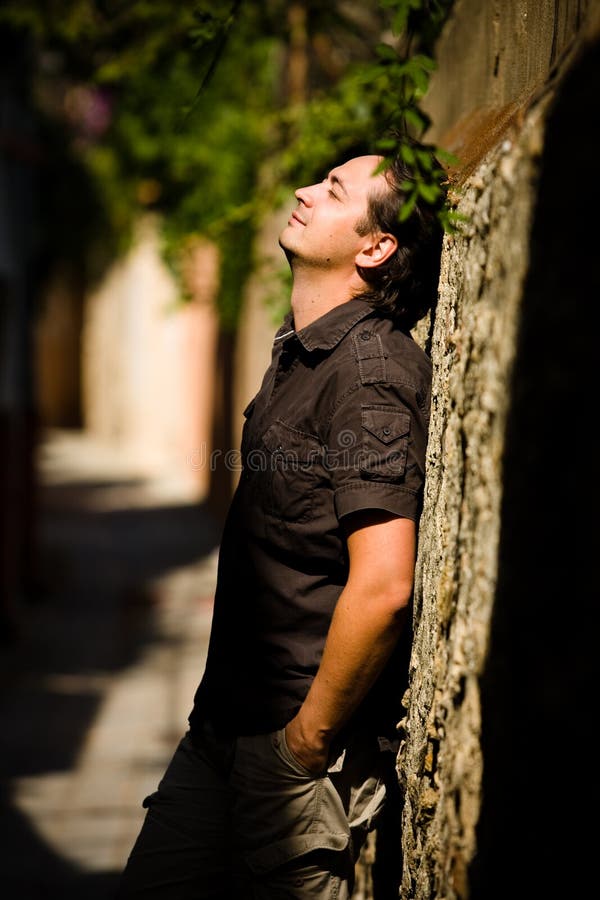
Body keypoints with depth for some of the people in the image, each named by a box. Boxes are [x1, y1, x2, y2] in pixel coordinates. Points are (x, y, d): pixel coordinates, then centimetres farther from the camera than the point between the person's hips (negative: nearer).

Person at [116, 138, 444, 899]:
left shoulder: (369, 368, -18)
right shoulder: (300, 355, 12)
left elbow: (383, 587, -26)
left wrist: (308, 741, -16)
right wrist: (218, 713, 19)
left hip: (298, 738, -9)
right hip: (226, 722, 9)